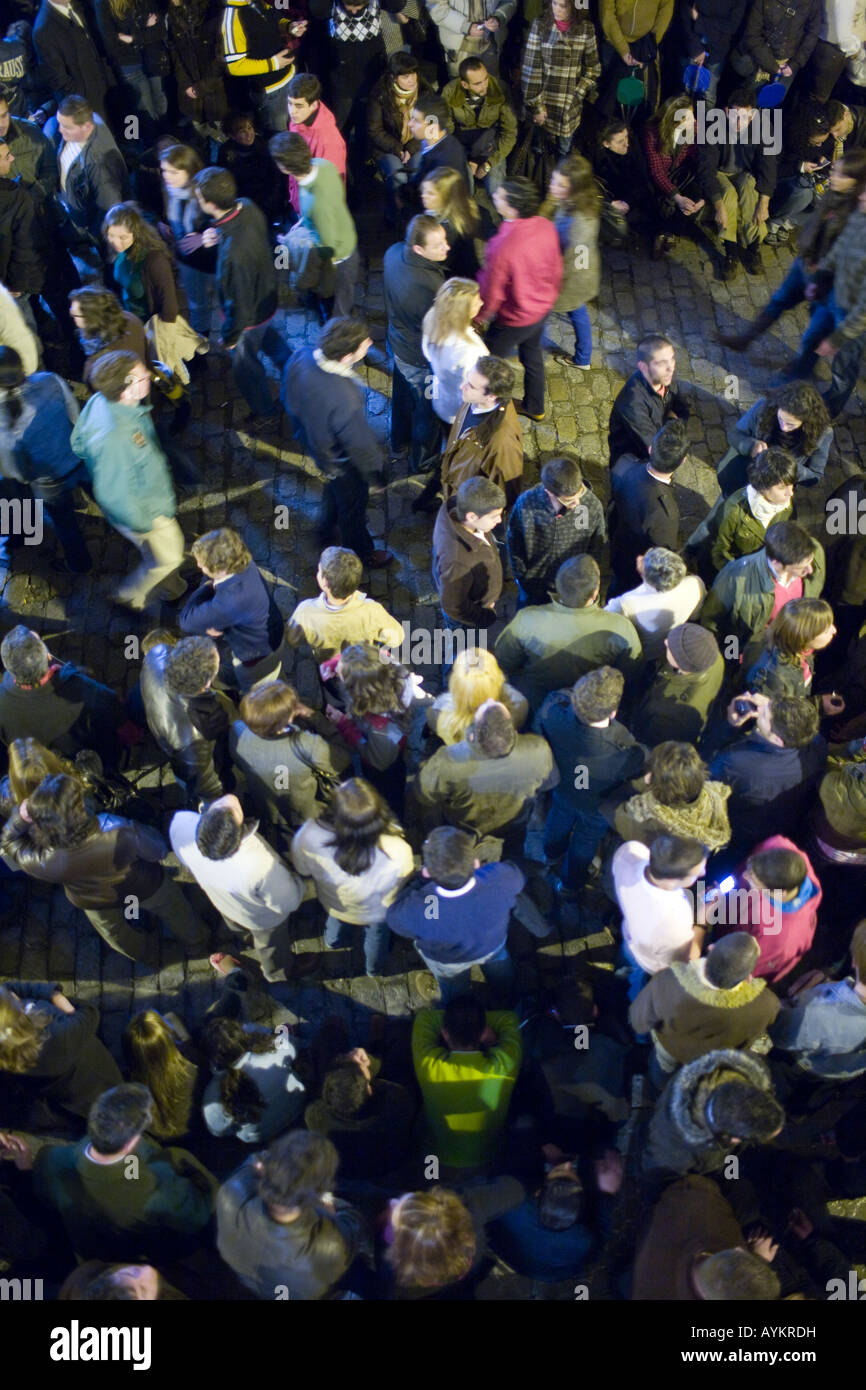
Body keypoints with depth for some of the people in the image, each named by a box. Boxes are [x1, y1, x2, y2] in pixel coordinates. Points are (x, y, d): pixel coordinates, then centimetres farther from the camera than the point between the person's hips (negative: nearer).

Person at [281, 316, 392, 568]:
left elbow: (288, 398, -4)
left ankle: (327, 528, 65)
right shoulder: (345, 401, -46)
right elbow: (360, 444, -28)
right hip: (341, 461, -6)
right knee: (352, 503, 23)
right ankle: (362, 554, 52)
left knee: (334, 487, 37)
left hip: (313, 441, 6)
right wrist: (376, 465, -8)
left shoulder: (300, 357, -26)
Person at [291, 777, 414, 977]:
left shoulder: (309, 837, -42)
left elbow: (302, 869, -18)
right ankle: (375, 967, 66)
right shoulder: (398, 852, -44)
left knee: (336, 924, 39)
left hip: (333, 904, 1)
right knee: (377, 933, 36)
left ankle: (335, 939, 71)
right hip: (377, 913, -1)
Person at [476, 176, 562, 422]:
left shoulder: (502, 247, -38)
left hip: (513, 319, -7)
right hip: (542, 308, 7)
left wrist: (480, 317, -2)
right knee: (532, 353, 31)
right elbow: (556, 268, -1)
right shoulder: (546, 227, -18)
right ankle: (535, 407, 53)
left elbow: (491, 292, -23)